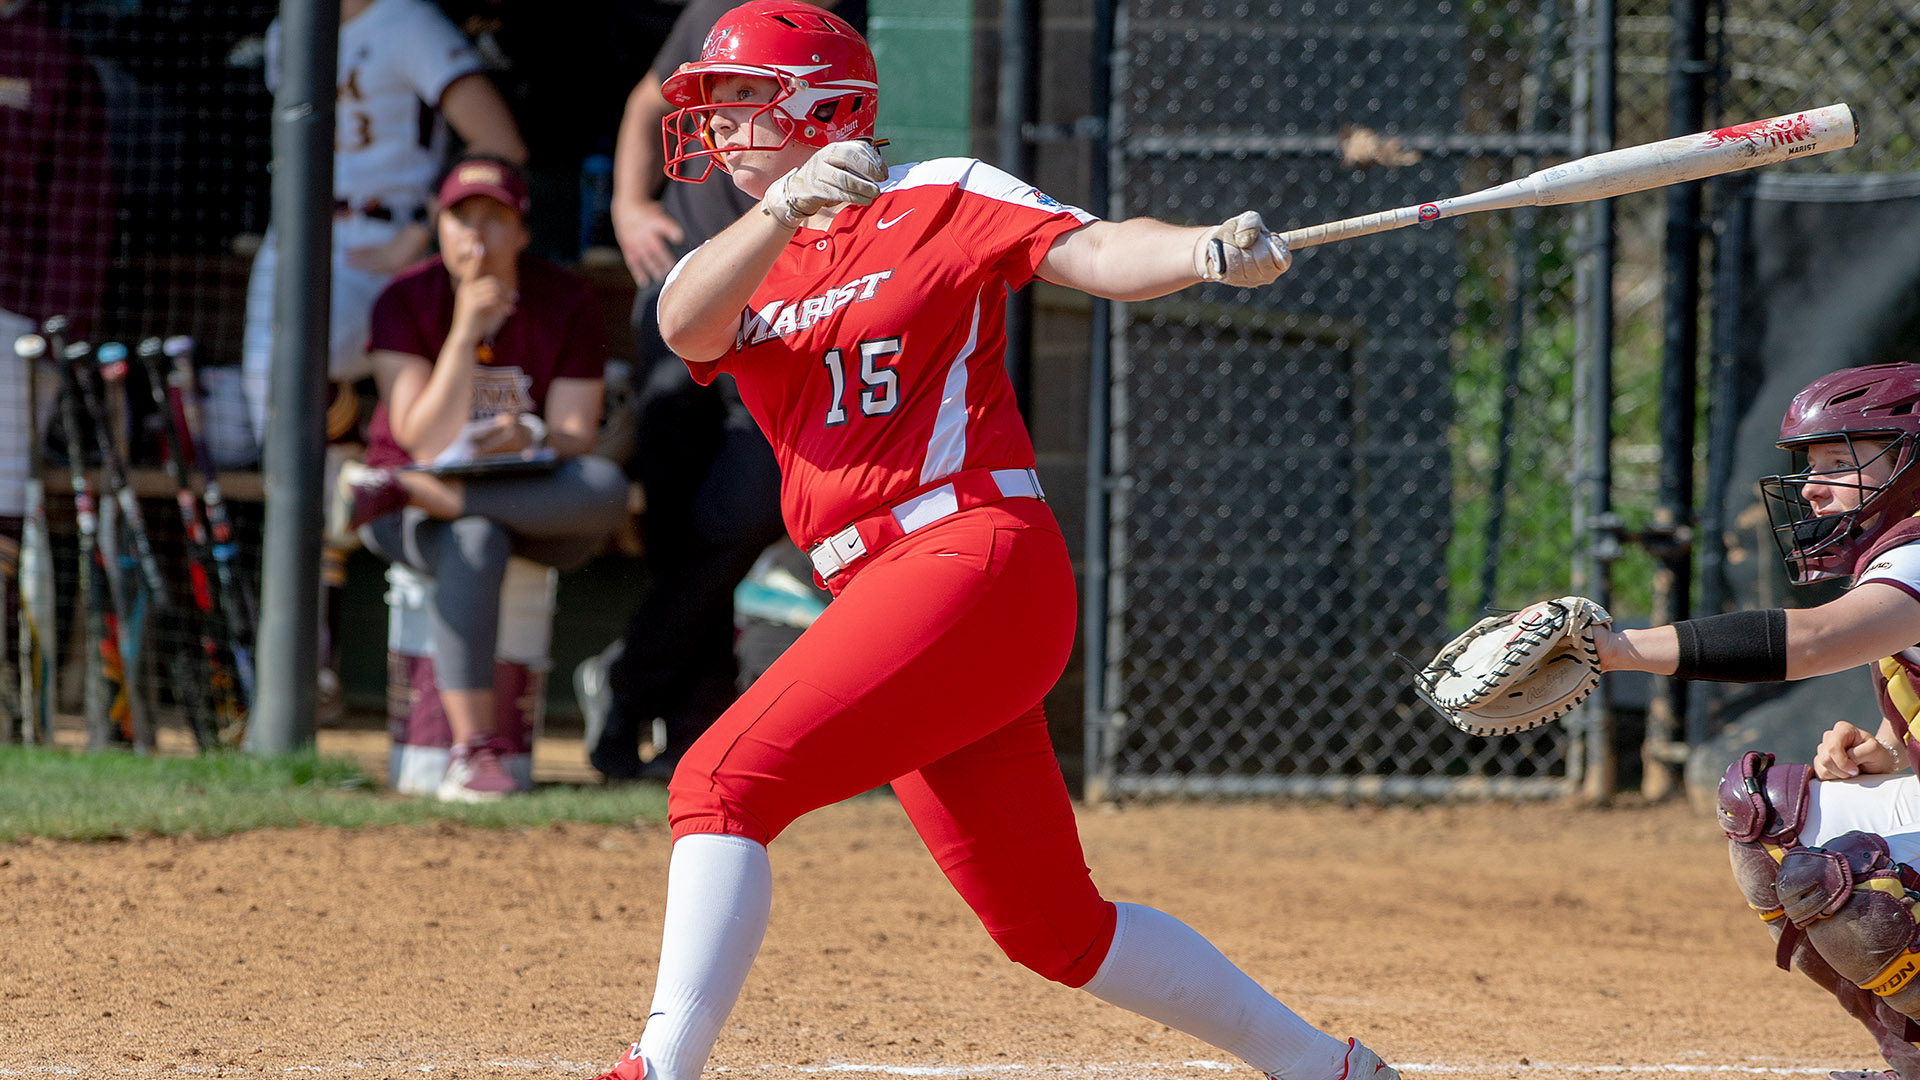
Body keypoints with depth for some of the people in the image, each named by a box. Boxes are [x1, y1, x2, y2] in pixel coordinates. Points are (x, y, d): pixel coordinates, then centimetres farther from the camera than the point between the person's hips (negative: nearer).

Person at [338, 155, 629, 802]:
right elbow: (428, 443, -17)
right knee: (473, 541, -39)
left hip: (534, 501, 2)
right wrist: (466, 332, -26)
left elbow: (575, 438, -9)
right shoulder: (406, 302, -7)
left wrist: (529, 438, -33)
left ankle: (395, 492, -33)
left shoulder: (567, 304, -4)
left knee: (607, 489, -33)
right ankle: (471, 752, -40)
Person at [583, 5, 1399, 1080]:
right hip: (879, 588, 7)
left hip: (975, 558, -7)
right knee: (1055, 931, 10)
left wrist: (1212, 252, -31)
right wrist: (788, 207, -24)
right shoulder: (742, 259, 18)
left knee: (724, 780, -20)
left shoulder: (938, 201, 4)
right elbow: (686, 324, -6)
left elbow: (1095, 252, -10)